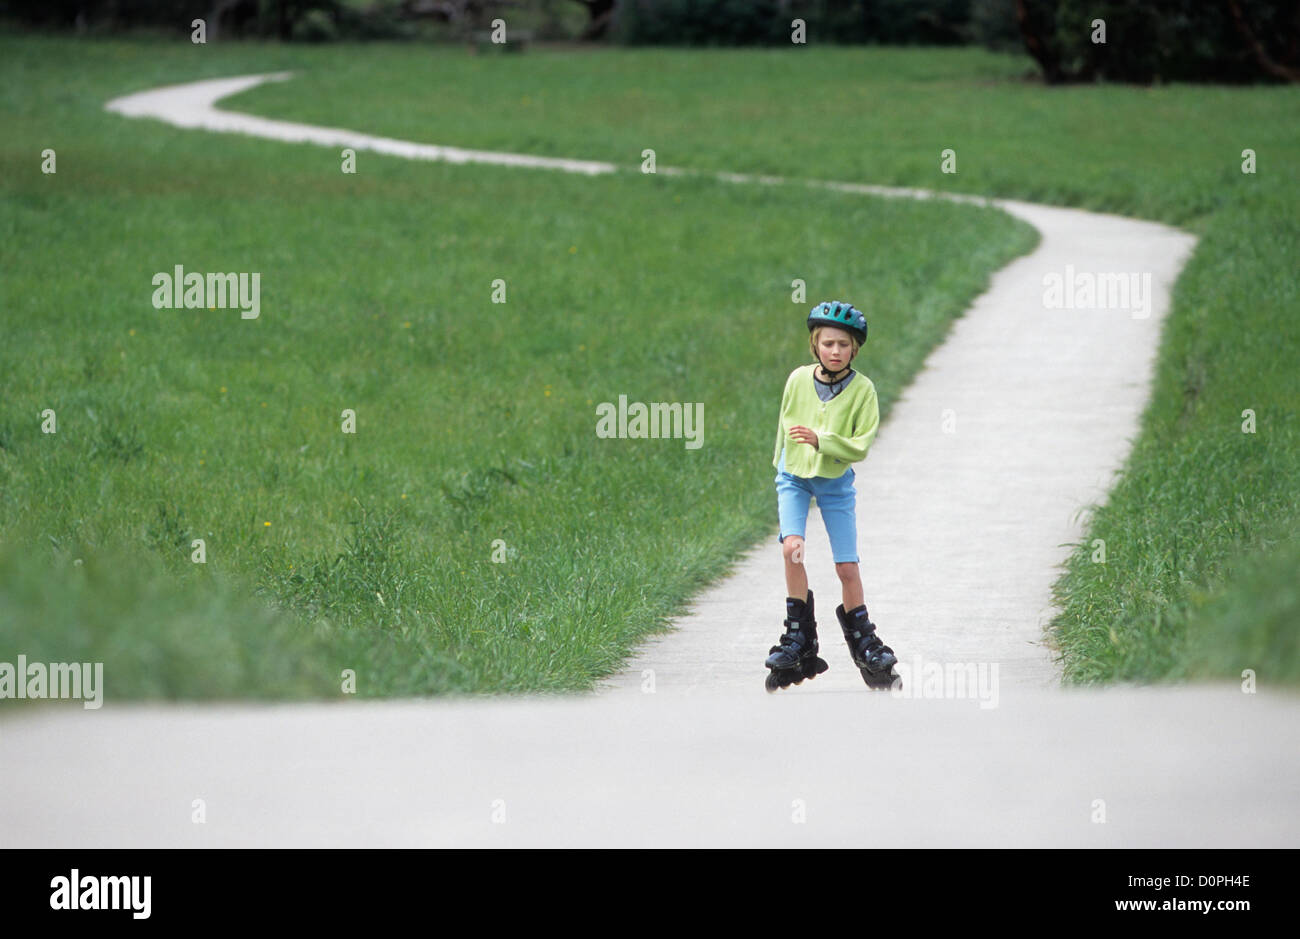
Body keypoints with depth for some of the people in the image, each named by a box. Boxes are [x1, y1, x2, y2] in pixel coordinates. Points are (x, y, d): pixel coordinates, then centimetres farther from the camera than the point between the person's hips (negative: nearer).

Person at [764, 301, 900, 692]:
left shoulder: (862, 389, -15)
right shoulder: (798, 380, -10)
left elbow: (860, 447, -18)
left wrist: (820, 440, -32)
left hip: (836, 482, -1)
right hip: (794, 477, 1)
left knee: (847, 567, -2)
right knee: (792, 547, -21)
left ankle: (863, 642, 19)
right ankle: (799, 638, -9)